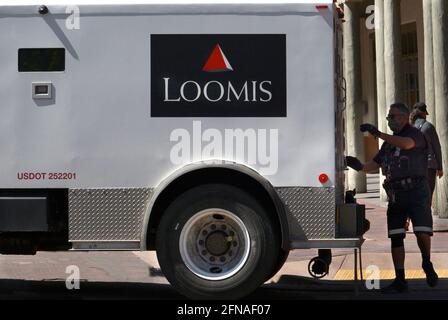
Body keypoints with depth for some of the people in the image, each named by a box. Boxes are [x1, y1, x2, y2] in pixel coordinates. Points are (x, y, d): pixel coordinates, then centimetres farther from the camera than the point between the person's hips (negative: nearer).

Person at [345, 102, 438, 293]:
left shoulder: (414, 134, -2)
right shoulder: (389, 142, 21)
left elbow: (406, 143, -26)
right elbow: (375, 165, 18)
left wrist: (378, 134, -32)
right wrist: (360, 166, -4)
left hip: (416, 191, -6)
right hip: (395, 194, 7)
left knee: (422, 232, -15)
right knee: (395, 237, 1)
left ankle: (427, 263, 14)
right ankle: (400, 281, 5)